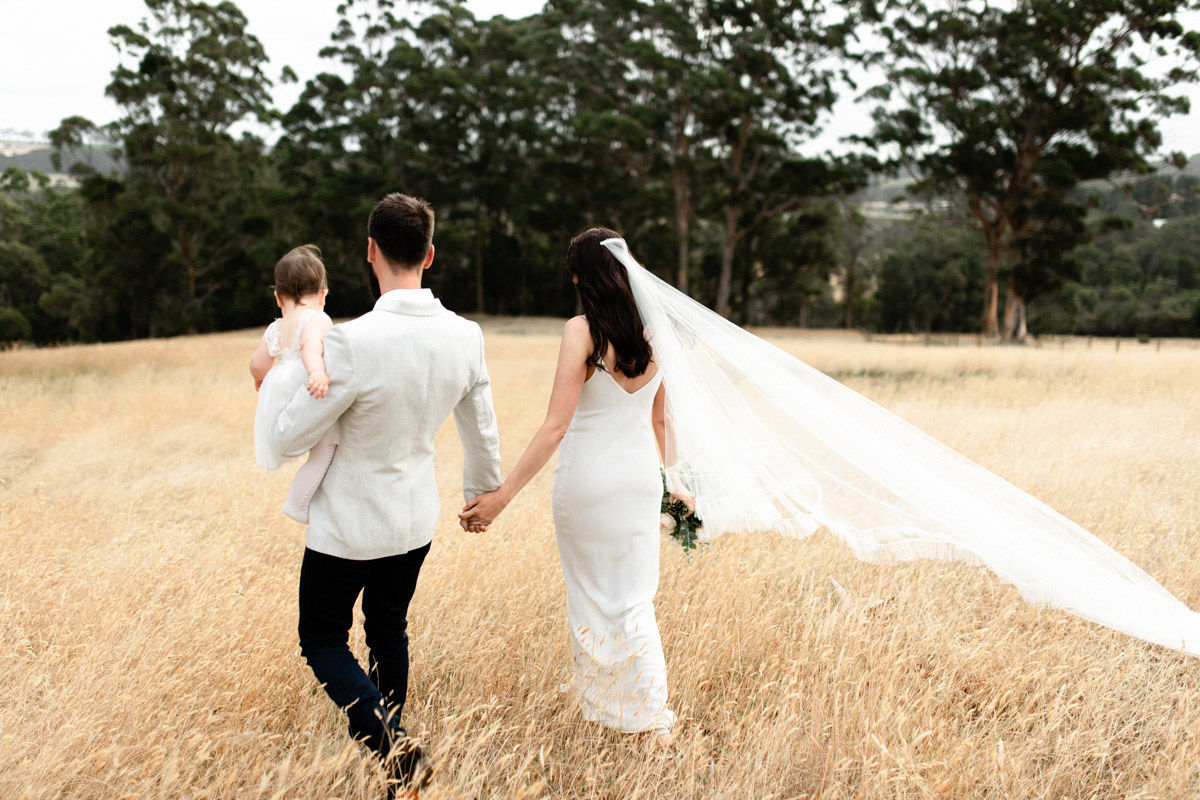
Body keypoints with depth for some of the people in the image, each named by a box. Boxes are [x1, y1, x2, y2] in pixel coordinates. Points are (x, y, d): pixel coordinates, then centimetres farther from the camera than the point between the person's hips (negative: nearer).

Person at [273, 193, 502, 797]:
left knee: (323, 640, 13)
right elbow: (483, 434, 3)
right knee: (389, 630, 24)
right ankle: (393, 747, 37)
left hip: (350, 524, -5)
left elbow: (290, 440, -18)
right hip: (417, 520, 6)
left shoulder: (352, 342, -29)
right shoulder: (466, 336, -10)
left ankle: (393, 748, -3)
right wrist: (483, 492, 22)